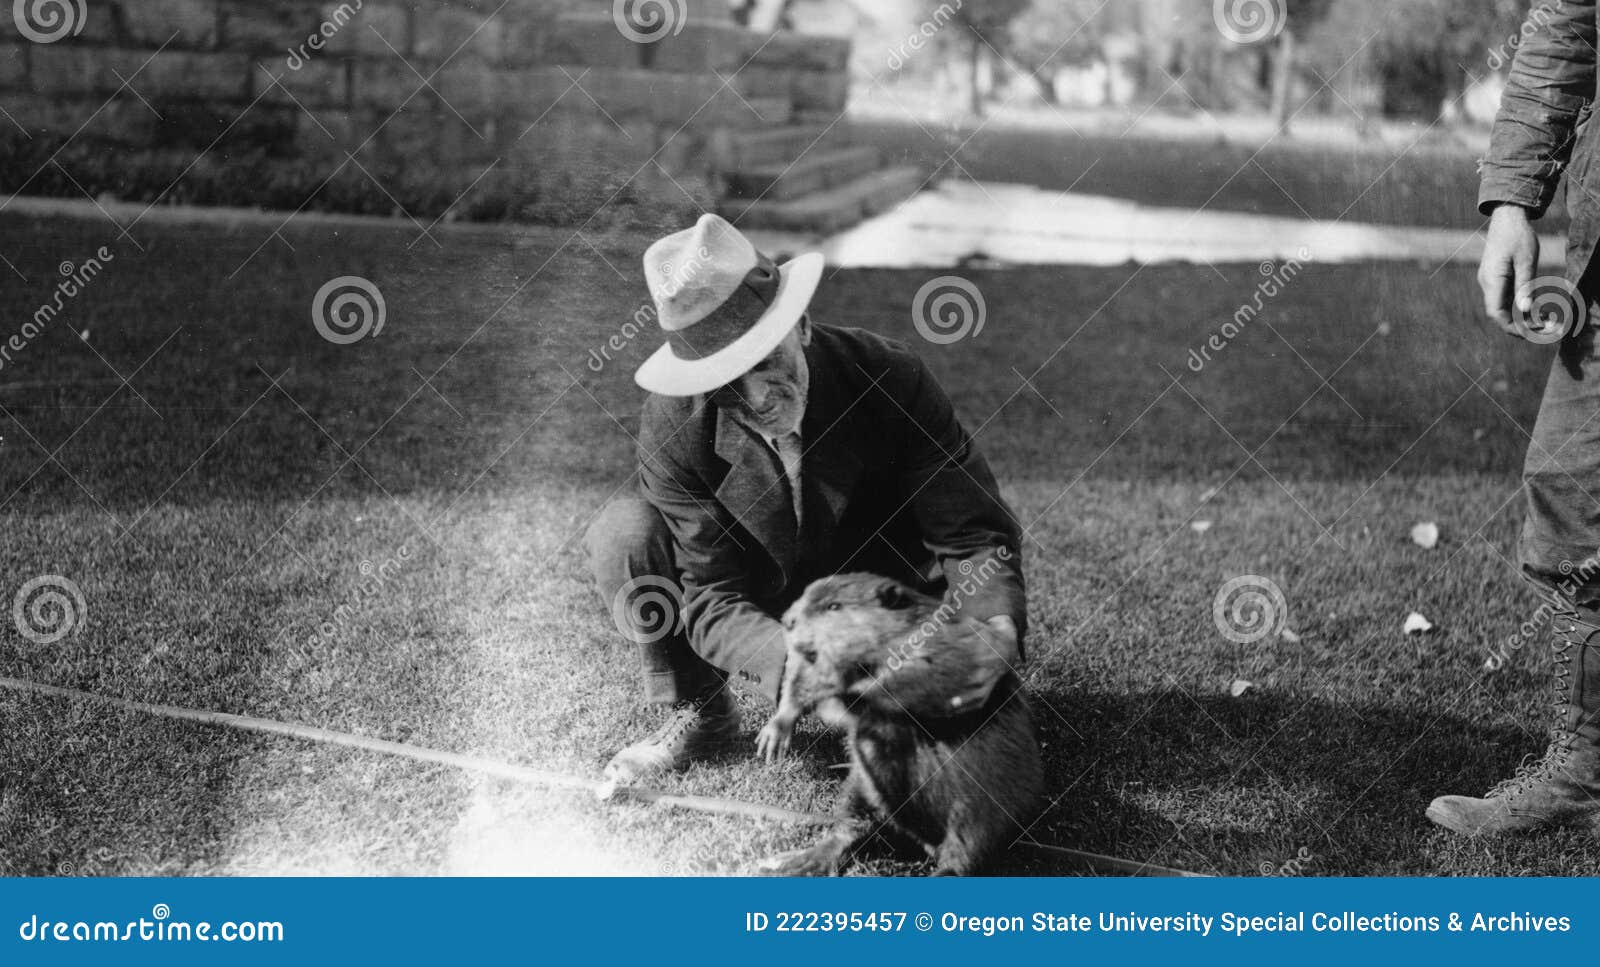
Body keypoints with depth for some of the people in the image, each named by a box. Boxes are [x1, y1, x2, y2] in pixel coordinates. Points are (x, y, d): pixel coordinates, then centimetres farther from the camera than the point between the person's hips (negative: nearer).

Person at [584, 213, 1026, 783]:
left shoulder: (889, 379, -25)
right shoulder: (673, 425, -24)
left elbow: (975, 535, -22)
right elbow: (712, 600, -25)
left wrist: (996, 629, -43)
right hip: (760, 618, 1)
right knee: (624, 533, -24)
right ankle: (697, 715, -1)